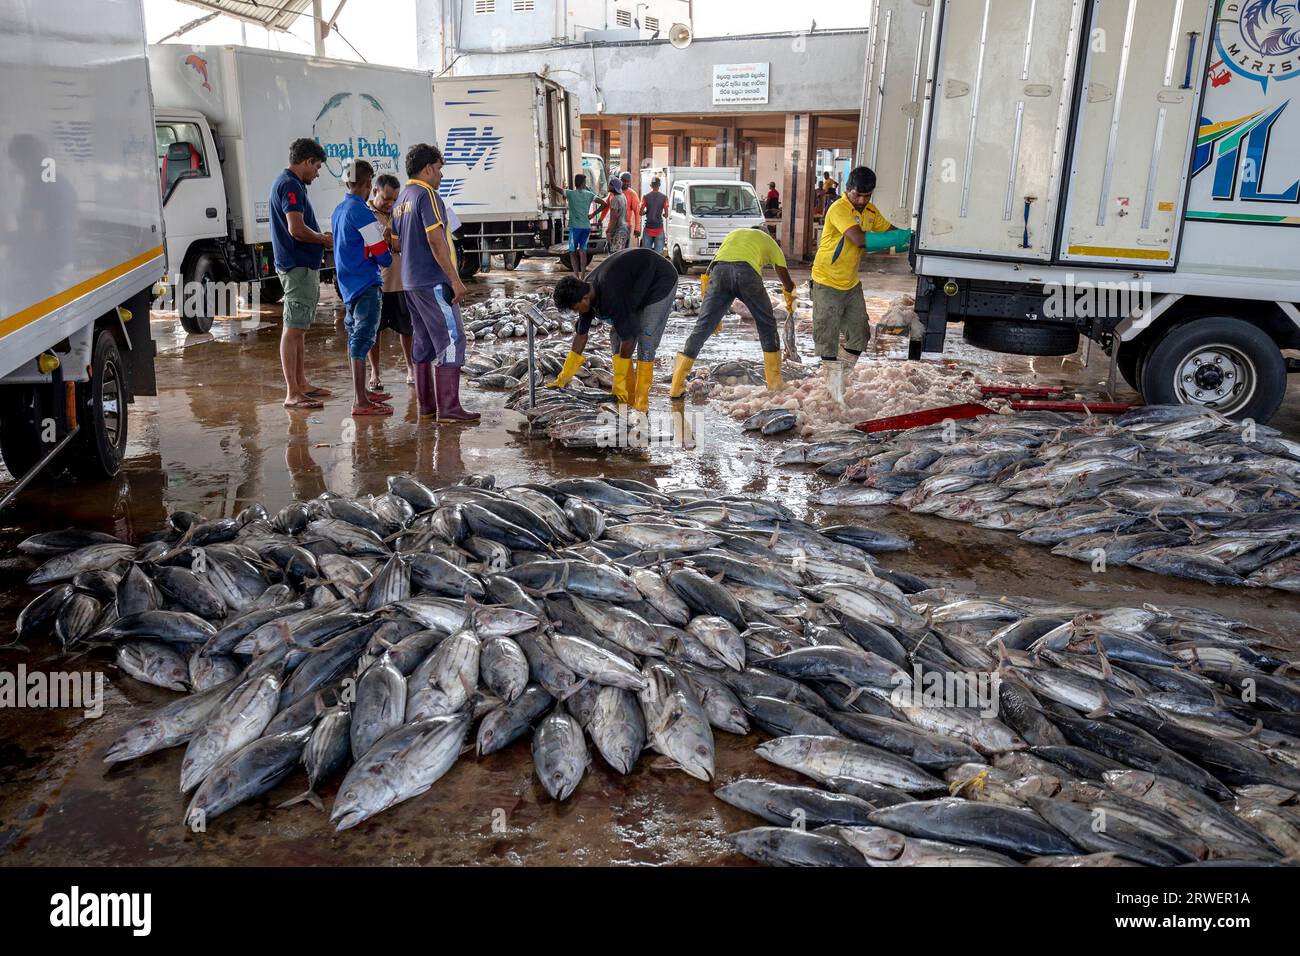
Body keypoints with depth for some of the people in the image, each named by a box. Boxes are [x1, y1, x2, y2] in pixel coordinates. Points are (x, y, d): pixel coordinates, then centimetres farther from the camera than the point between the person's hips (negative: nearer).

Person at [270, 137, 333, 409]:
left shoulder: (287, 183, 18)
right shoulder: (290, 185, -14)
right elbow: (296, 229, -23)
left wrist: (320, 237, 14)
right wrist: (324, 240, -8)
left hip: (303, 266, 11)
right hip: (298, 266, -11)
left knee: (299, 328, 15)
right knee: (293, 329, -9)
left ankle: (301, 384, 24)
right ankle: (292, 393, -7)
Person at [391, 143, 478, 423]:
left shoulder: (401, 199, 17)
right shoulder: (427, 195, -10)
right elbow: (435, 240, -18)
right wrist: (455, 279, -18)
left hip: (411, 282, 9)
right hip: (434, 281, -9)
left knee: (423, 343, 11)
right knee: (451, 339, -7)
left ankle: (426, 407, 14)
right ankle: (448, 408, -10)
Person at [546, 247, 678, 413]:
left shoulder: (612, 298, -38)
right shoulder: (587, 290, -11)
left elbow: (627, 341, -32)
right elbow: (581, 335, -3)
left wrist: (619, 385, -25)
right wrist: (563, 378, -1)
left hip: (661, 281, -9)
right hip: (636, 289, 9)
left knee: (646, 339, -17)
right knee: (617, 337, 0)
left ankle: (641, 399, -10)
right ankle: (629, 394, 3)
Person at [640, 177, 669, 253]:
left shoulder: (646, 197, -2)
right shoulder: (664, 197, -4)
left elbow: (641, 213, -3)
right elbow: (666, 215, -6)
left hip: (648, 228, 1)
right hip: (659, 229, -1)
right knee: (658, 252, 2)